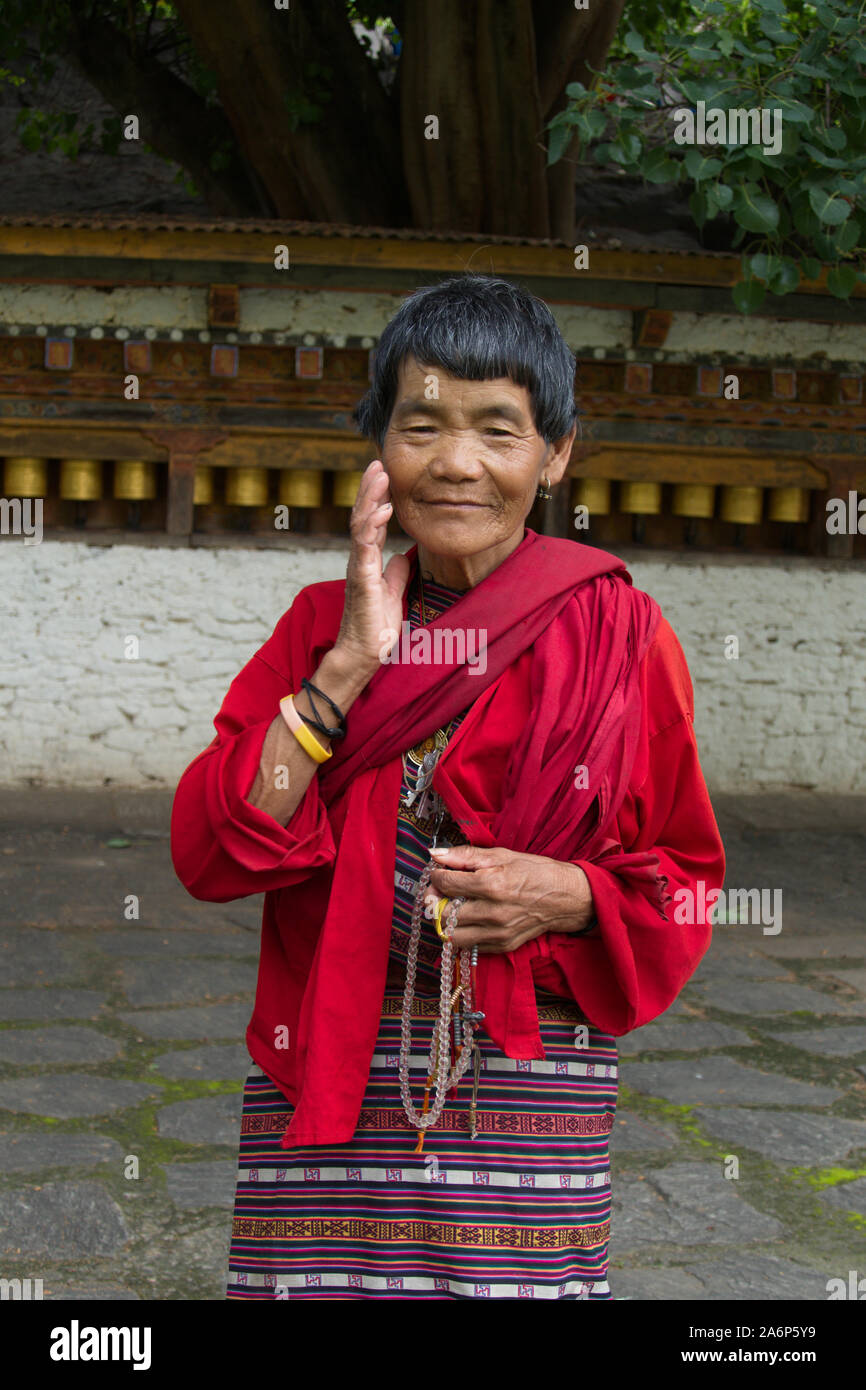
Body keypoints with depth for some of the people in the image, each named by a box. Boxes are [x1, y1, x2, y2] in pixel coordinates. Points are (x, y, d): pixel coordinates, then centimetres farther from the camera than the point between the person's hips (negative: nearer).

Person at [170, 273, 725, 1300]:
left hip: (530, 1093, -1)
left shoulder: (618, 634, 1)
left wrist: (570, 896, -13)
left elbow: (683, 881, 7)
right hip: (319, 1090, 2)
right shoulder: (323, 623, 8)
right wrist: (351, 666, -8)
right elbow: (207, 856, -3)